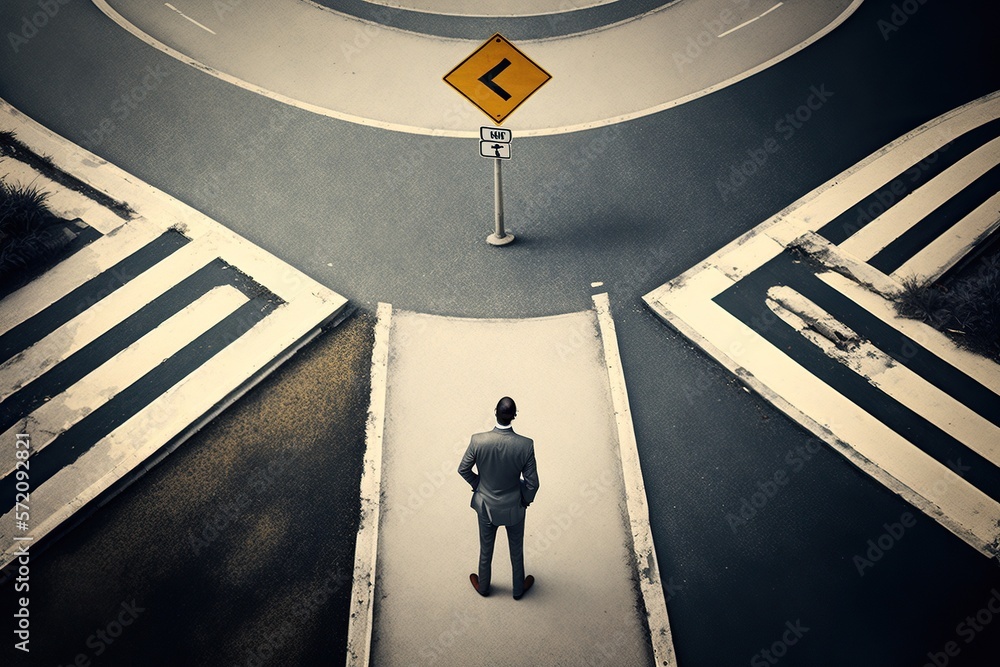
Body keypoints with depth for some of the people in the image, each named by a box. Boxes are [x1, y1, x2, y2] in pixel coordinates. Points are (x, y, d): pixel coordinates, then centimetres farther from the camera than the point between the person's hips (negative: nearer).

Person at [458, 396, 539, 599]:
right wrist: (526, 500, 3)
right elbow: (532, 482, -18)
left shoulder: (478, 441, -26)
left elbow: (463, 469, -10)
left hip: (486, 505, 1)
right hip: (513, 507, -1)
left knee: (486, 549, 26)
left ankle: (483, 586, 50)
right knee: (516, 550, 25)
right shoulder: (526, 445, -28)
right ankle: (518, 588, 48)